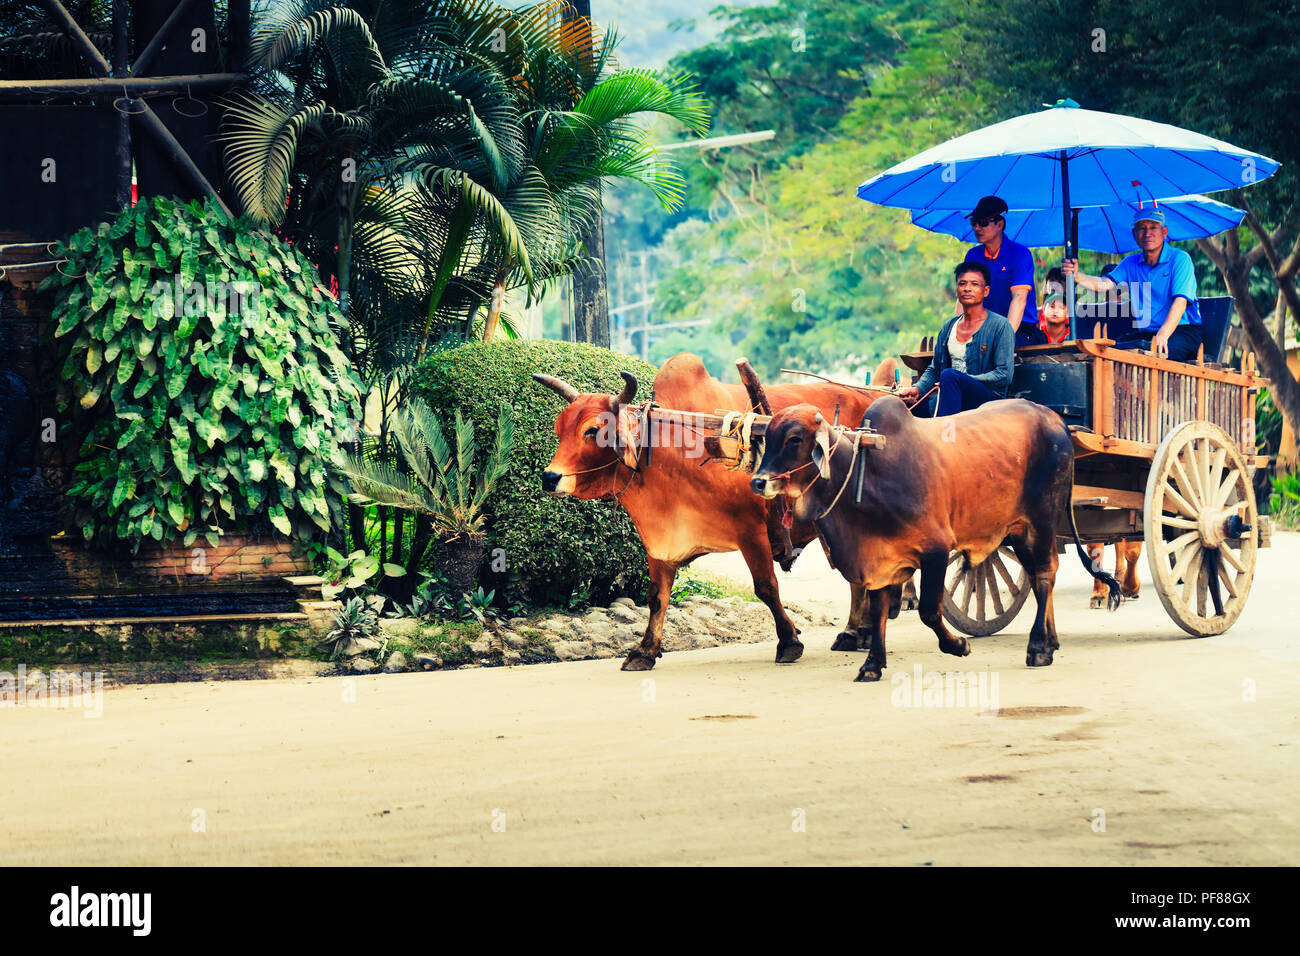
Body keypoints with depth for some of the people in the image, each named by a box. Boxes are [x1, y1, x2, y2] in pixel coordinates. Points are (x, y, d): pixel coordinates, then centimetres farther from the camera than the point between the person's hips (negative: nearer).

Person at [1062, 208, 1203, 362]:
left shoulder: (1180, 259, -6)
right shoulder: (1130, 264, 14)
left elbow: (1180, 302, -18)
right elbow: (1105, 284, 0)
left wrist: (1163, 335, -34)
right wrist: (1076, 276, -21)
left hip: (1182, 331, -5)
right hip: (1144, 332, 5)